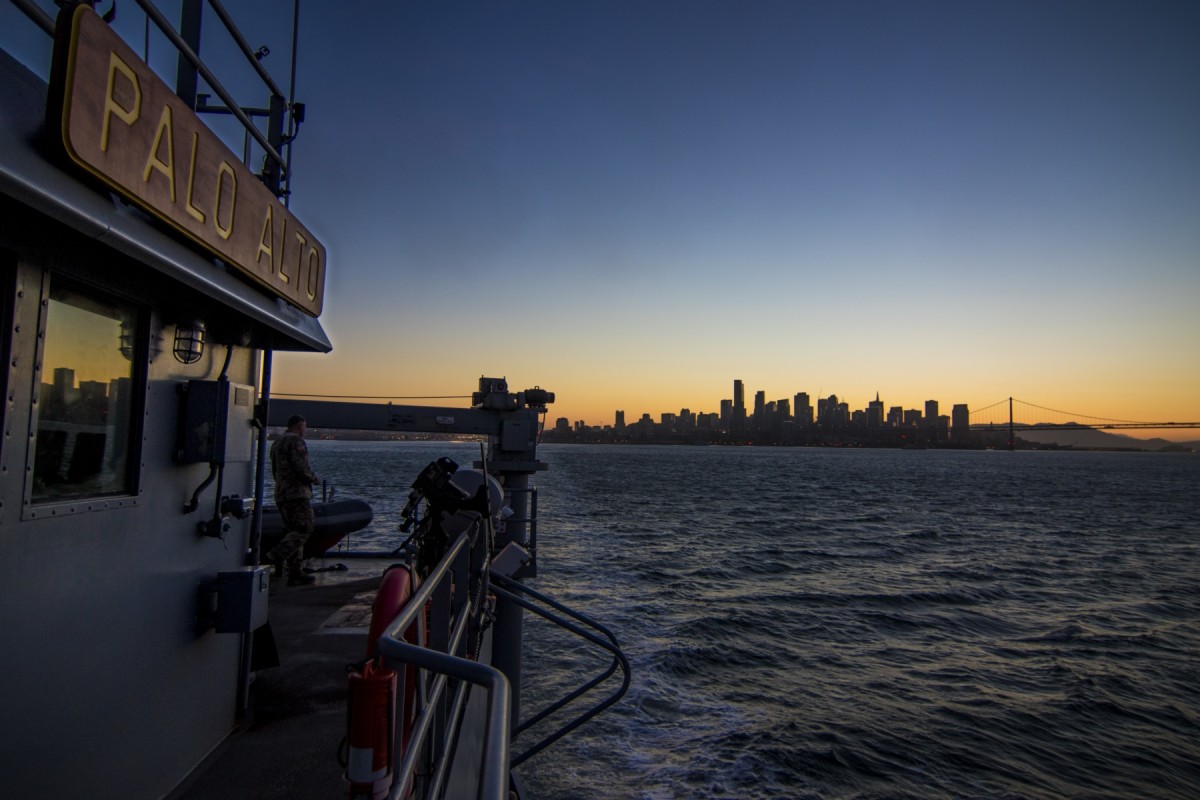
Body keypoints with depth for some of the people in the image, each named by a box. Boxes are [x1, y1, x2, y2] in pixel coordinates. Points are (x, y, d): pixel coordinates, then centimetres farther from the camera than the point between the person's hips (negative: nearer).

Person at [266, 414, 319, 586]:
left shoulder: (276, 443, 20)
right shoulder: (296, 441, -9)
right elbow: (301, 468, -19)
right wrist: (315, 479, -2)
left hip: (281, 495, 10)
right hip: (297, 493, -10)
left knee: (294, 532, 8)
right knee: (304, 529, -9)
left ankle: (295, 573, 5)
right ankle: (277, 556, -22)